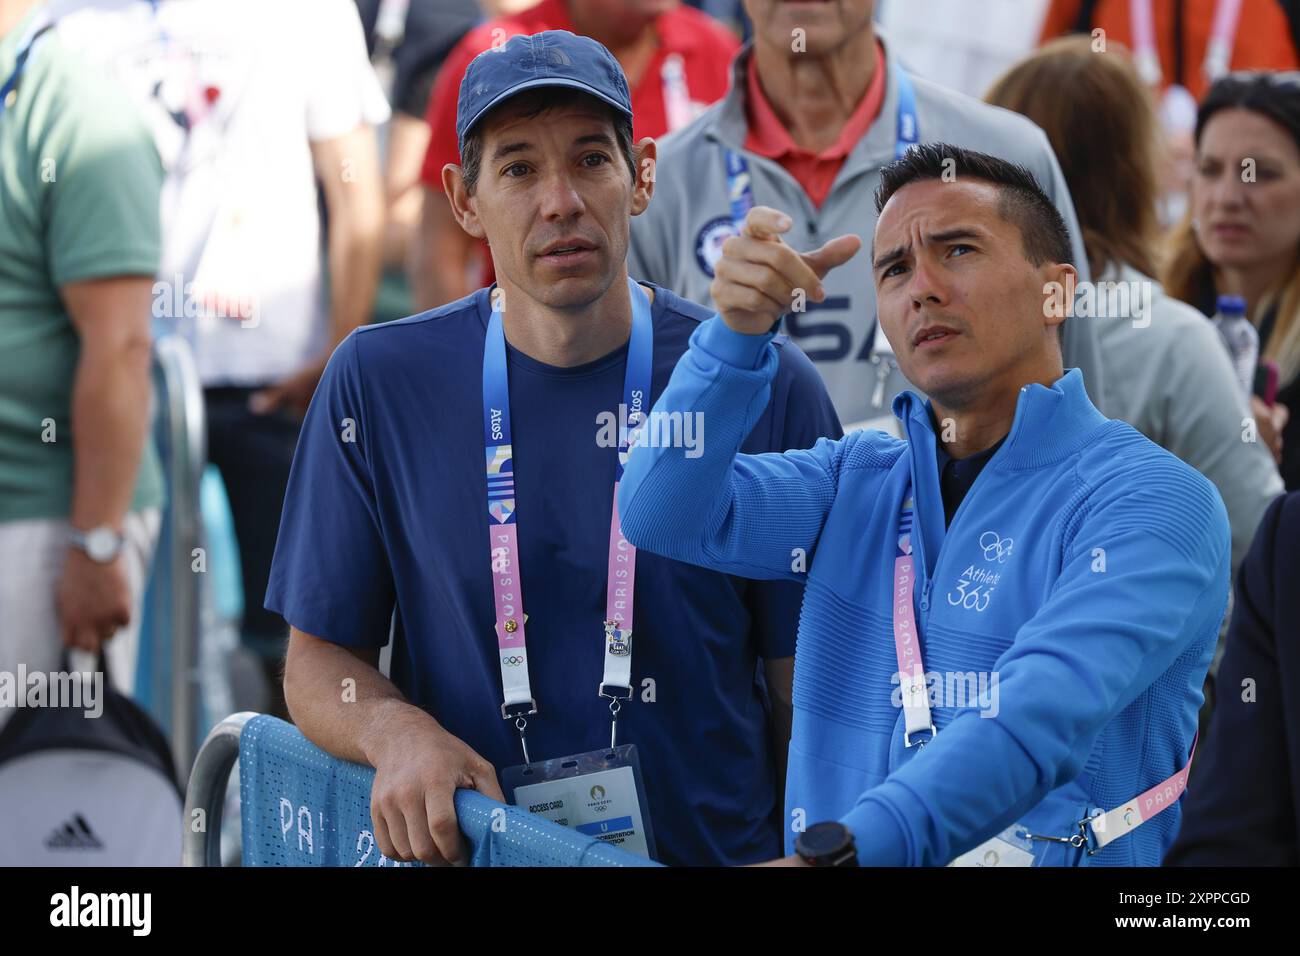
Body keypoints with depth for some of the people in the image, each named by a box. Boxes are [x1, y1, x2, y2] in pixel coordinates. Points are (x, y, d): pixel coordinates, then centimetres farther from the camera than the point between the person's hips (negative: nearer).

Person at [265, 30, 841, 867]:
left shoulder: (768, 389, 1)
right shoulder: (379, 382, 4)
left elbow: (813, 687, 4)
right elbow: (319, 659, 10)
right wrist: (394, 729, -10)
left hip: (724, 846, -2)